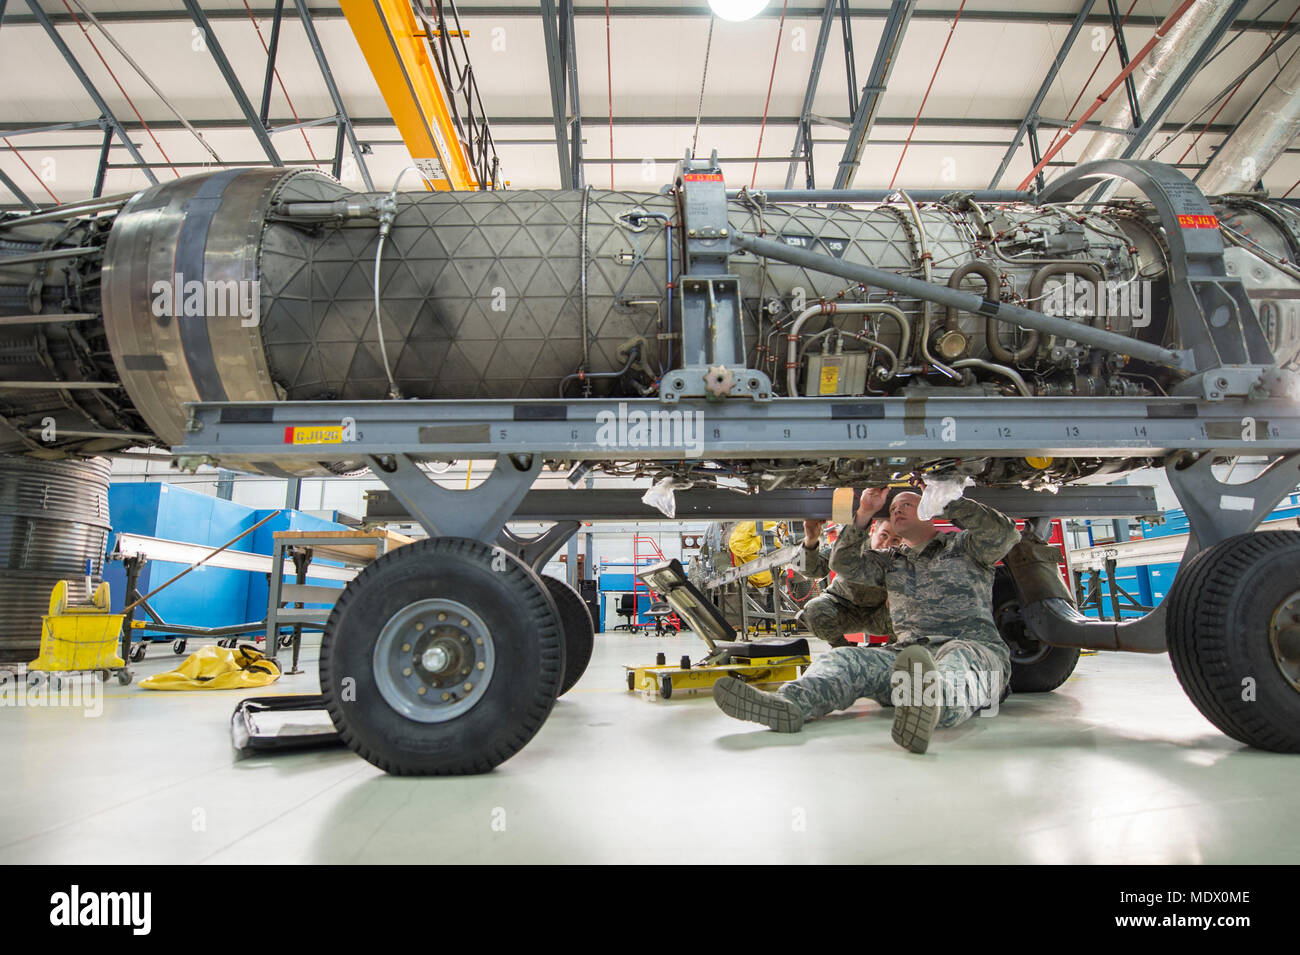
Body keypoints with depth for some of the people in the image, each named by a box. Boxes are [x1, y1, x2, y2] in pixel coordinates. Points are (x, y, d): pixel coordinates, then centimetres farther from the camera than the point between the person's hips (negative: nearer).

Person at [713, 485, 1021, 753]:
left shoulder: (963, 545, 18)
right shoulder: (891, 561, 29)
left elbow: (1003, 533, -2)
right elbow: (844, 563, 16)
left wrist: (945, 501, 3)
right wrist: (864, 514, 9)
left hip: (975, 646, -4)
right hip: (908, 652, 4)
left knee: (956, 664, -42)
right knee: (844, 659, -24)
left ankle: (932, 705, -78)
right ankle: (788, 703, -53)